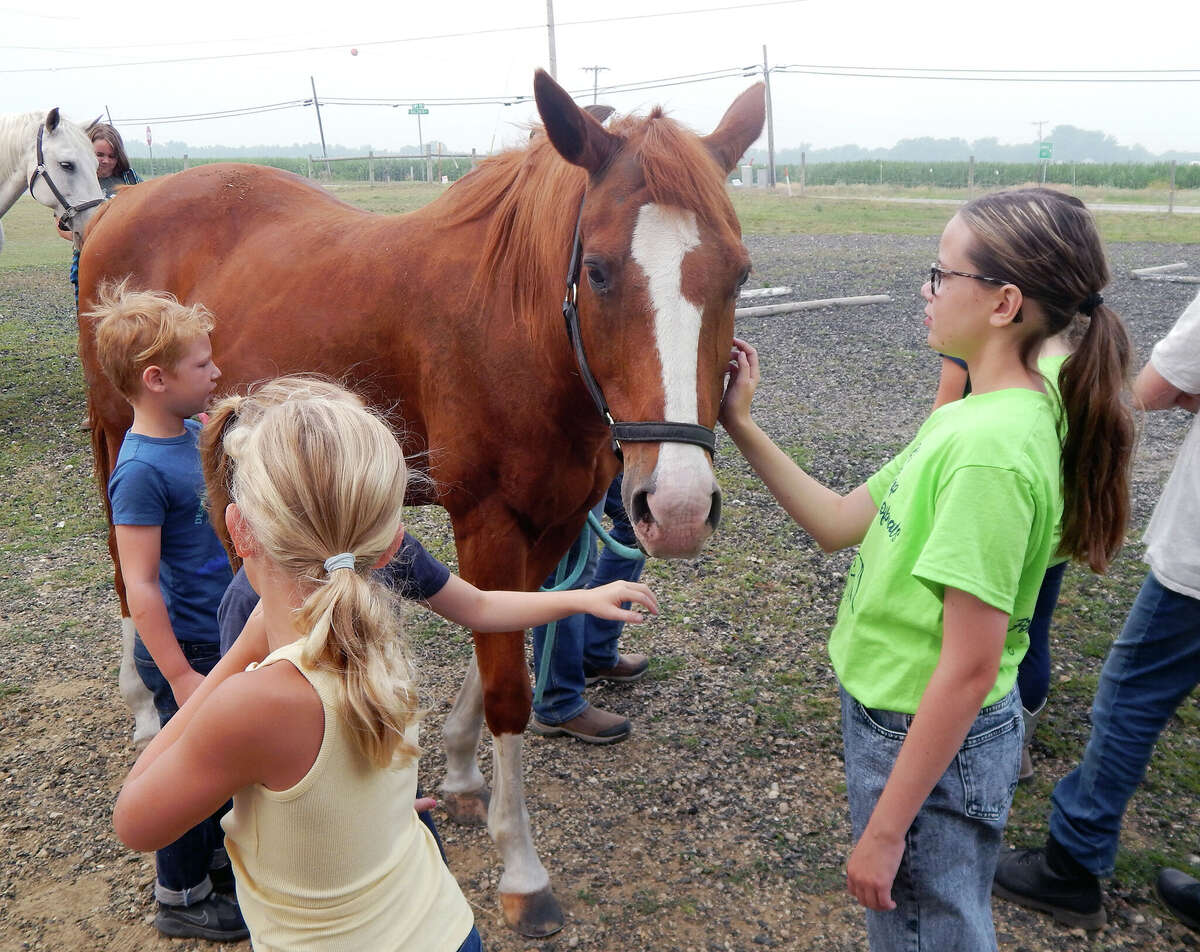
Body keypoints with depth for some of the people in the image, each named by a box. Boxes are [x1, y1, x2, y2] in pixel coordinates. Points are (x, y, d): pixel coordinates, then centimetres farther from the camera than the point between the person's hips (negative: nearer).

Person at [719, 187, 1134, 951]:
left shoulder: (990, 447, -28)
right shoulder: (970, 415, 0)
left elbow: (969, 668, -27)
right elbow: (840, 524, 4)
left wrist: (885, 828, -20)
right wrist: (742, 427, -1)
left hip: (930, 743, -9)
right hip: (894, 716, 9)